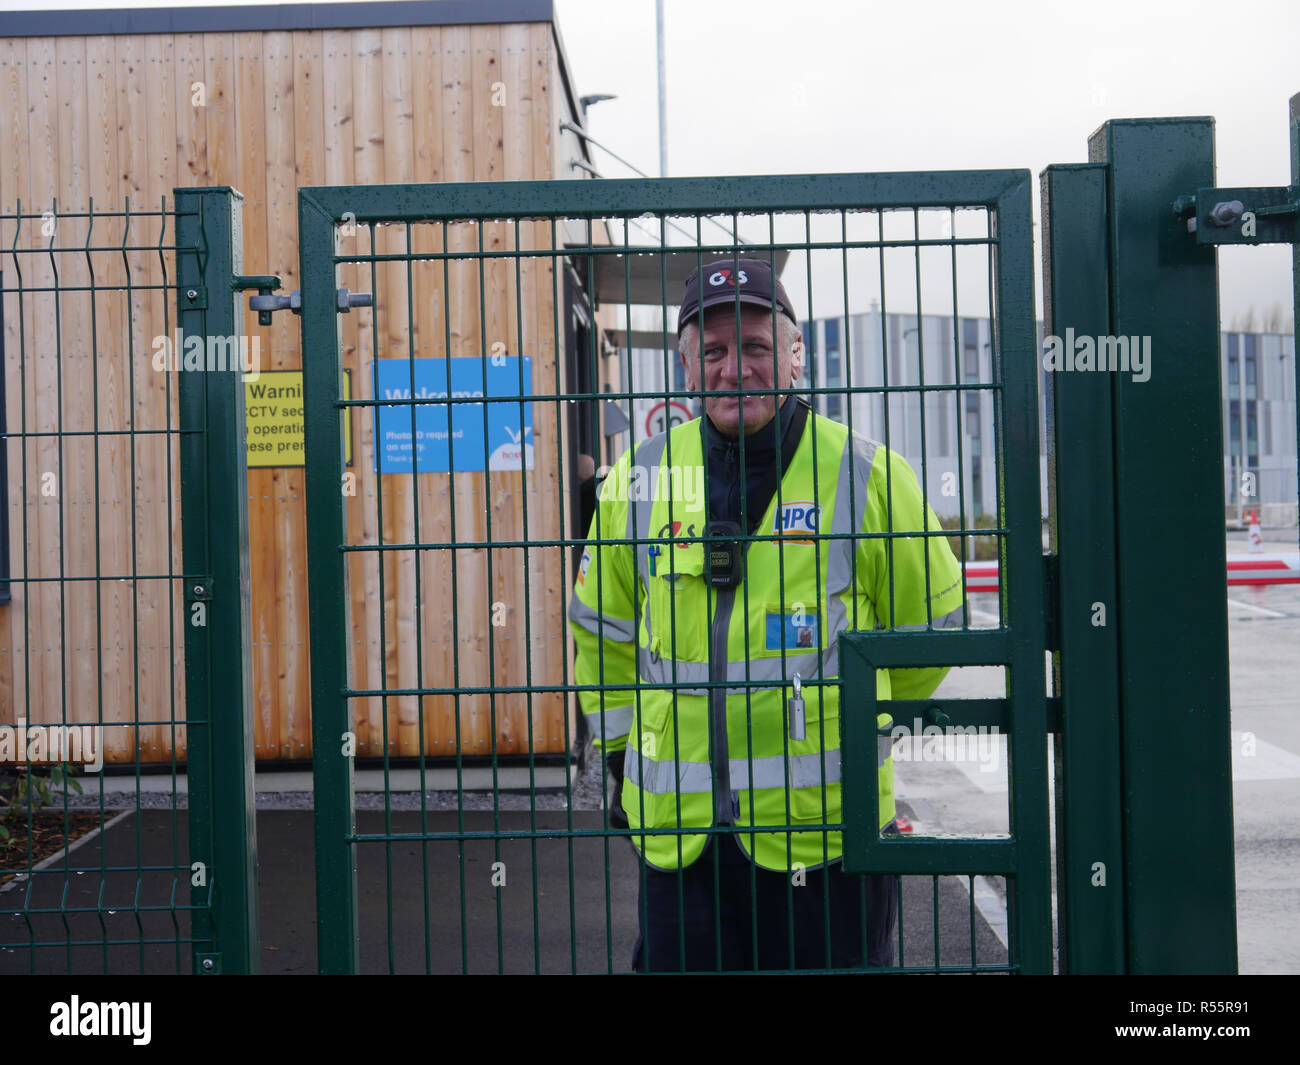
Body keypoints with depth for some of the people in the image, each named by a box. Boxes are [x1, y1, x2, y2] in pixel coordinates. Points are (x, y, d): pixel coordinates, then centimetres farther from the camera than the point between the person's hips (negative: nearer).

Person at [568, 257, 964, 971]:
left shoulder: (865, 475, -3)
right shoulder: (640, 479, 5)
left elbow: (930, 623, 9)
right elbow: (603, 634, 19)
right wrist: (623, 753, 17)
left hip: (826, 825, -2)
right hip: (676, 830, 3)